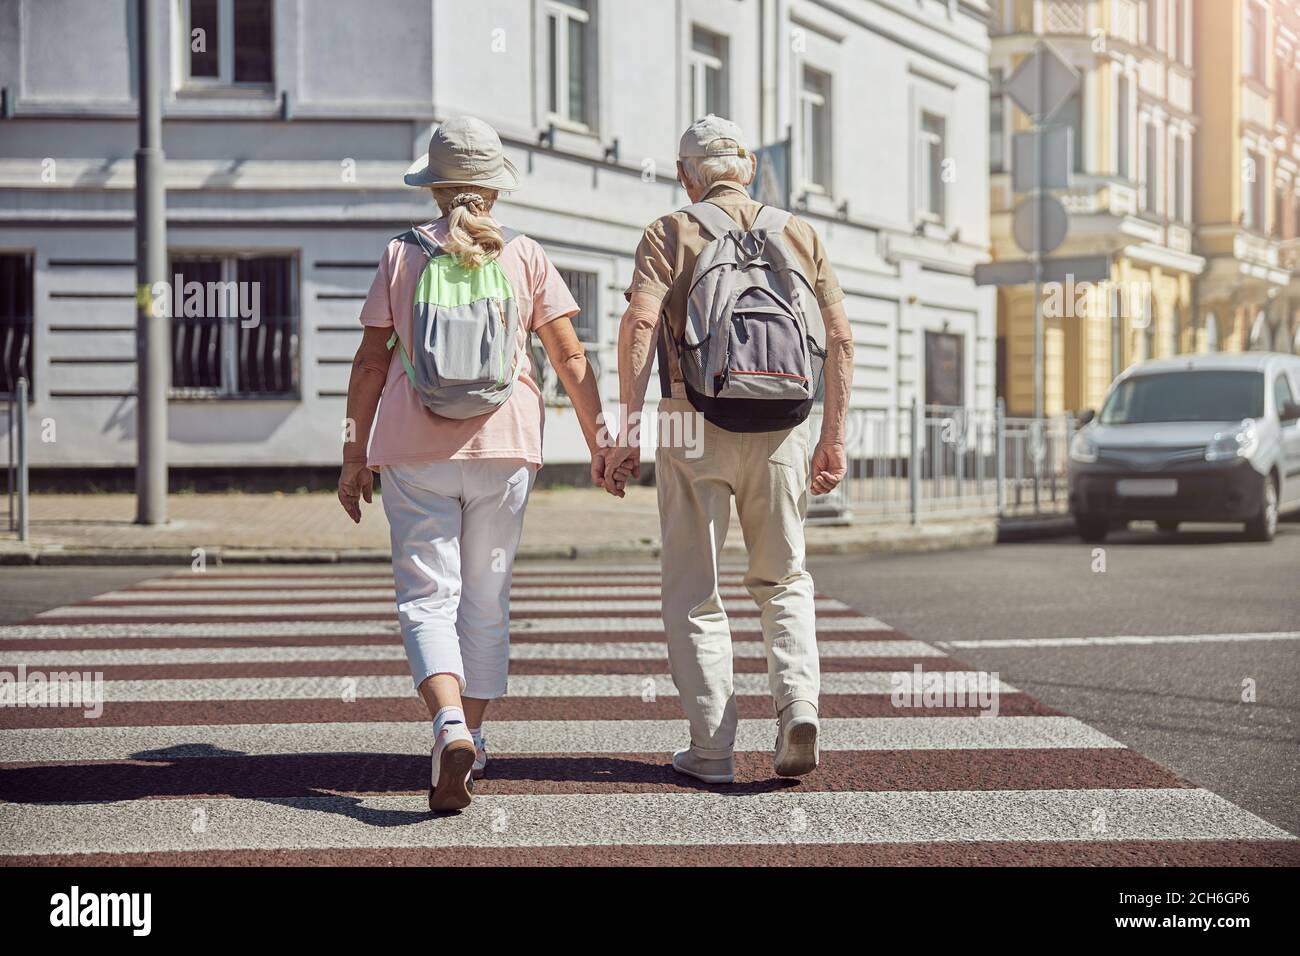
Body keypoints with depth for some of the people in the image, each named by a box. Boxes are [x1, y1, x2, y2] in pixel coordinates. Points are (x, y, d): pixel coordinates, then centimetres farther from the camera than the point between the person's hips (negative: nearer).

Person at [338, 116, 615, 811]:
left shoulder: (402, 256, 2)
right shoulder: (524, 256, 2)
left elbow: (370, 363, 1)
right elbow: (569, 357, 0)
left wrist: (354, 454, 8)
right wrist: (599, 442, 7)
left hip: (413, 449, -1)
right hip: (503, 444, 1)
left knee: (427, 595, -2)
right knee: (486, 596, 14)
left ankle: (450, 730, -25)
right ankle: (470, 738, 22)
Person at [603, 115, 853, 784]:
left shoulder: (670, 234, 3)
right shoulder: (799, 234, 12)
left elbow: (639, 324, -12)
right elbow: (840, 340, 6)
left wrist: (626, 432, -12)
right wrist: (833, 439, 10)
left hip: (694, 427, -2)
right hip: (781, 428, 2)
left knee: (695, 593, 8)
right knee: (783, 582, 18)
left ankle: (711, 749, 6)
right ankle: (798, 703, -3)